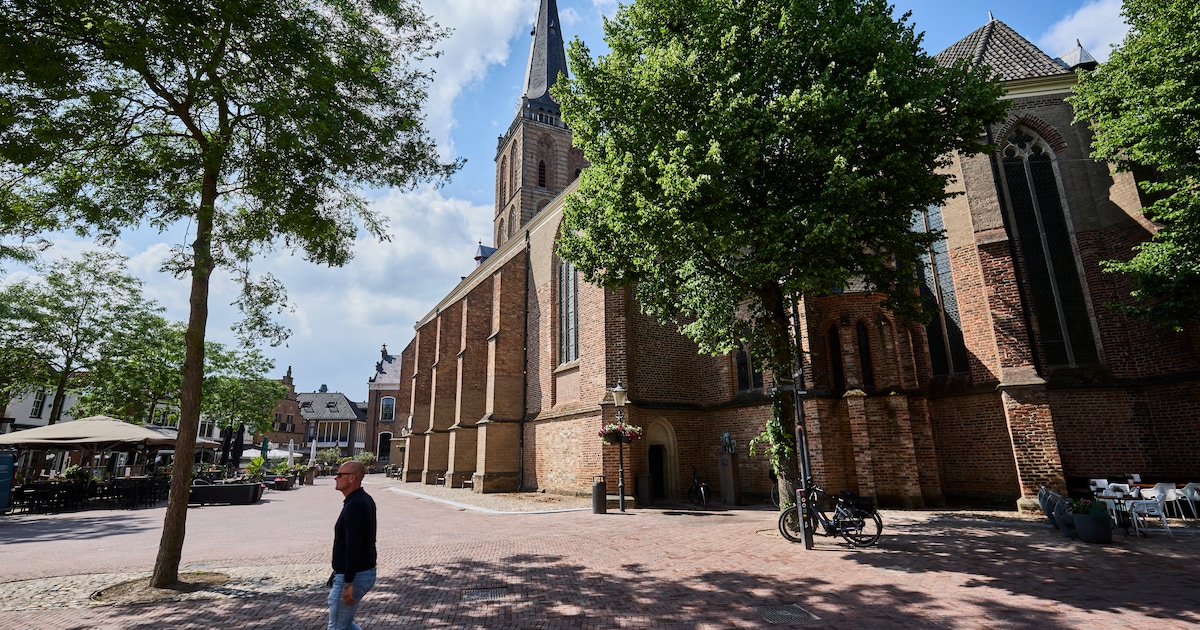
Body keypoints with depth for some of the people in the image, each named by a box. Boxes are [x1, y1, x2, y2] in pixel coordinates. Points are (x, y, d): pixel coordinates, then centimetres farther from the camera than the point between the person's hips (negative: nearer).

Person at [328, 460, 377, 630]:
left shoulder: (354, 505, -23)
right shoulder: (365, 500, 8)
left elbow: (353, 547, -26)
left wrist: (348, 583, -24)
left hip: (354, 576, -10)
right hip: (366, 572, 10)